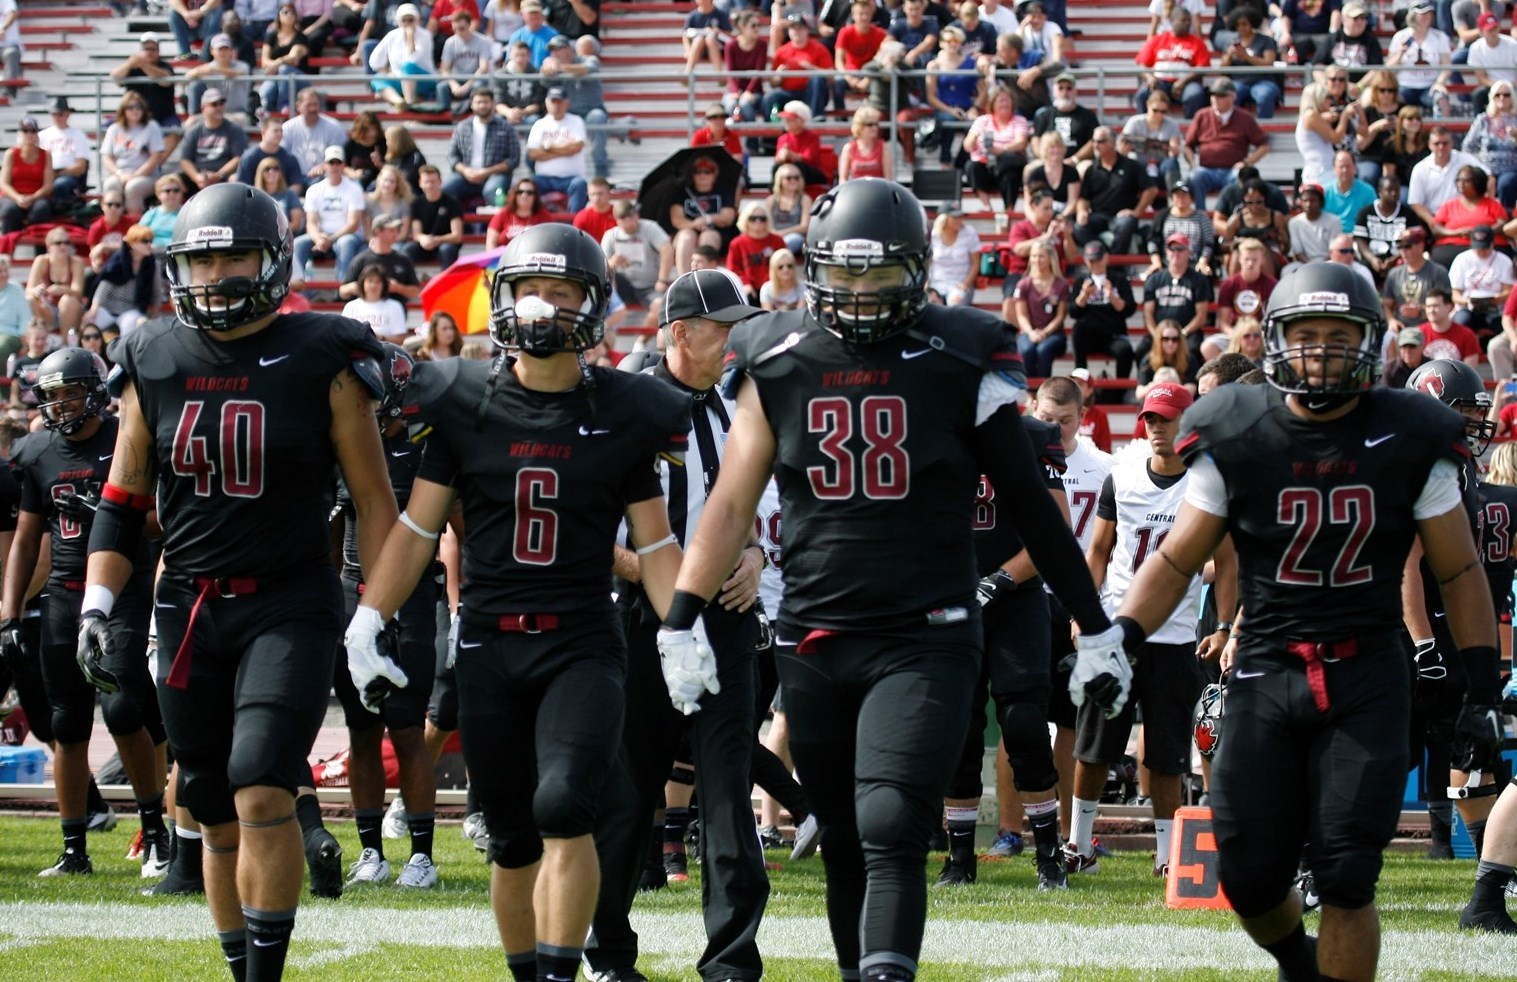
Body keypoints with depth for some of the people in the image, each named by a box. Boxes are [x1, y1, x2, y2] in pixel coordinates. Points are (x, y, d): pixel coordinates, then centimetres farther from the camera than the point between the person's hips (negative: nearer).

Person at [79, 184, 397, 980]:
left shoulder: (321, 359, -5)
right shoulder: (155, 363, 6)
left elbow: (373, 498, 1)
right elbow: (122, 497, 13)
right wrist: (96, 605, 3)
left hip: (291, 607, -4)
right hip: (189, 610, 4)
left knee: (261, 795, -18)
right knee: (219, 823, 7)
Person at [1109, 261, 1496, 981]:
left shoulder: (1409, 442, -1)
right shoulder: (1235, 438, -2)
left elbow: (1459, 572, 8)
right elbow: (1177, 562, 6)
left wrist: (1483, 685, 4)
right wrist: (1118, 637, -8)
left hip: (1366, 678, -1)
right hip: (1266, 672, 1)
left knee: (1345, 878, -11)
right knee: (1249, 878, 2)